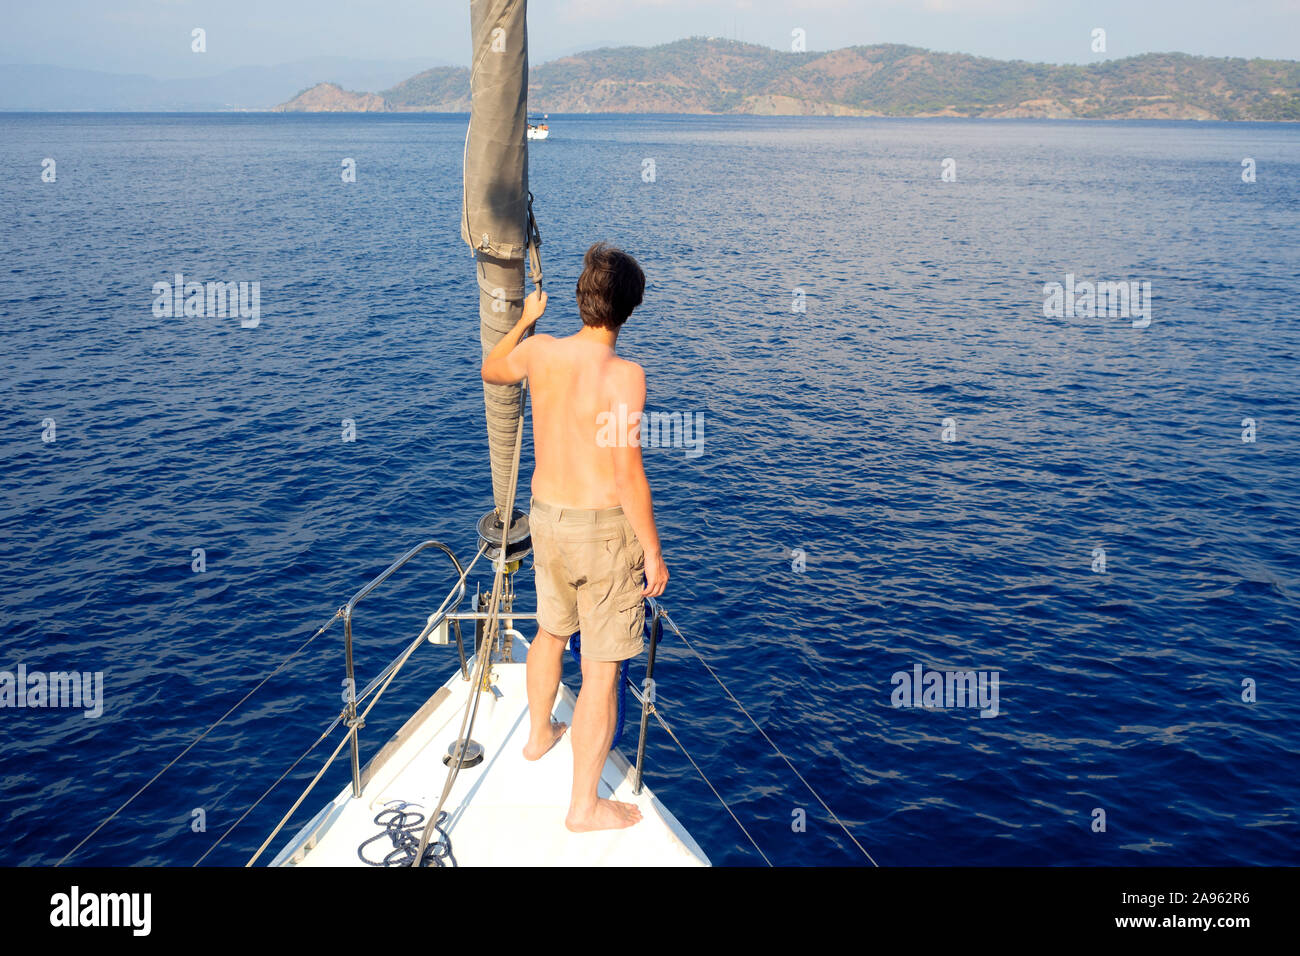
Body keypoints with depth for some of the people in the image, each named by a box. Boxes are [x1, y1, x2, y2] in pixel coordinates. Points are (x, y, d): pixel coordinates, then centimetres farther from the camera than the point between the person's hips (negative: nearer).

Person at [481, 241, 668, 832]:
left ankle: (539, 735, 52)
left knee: (551, 628, 29)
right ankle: (585, 806, 15)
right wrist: (653, 551, -10)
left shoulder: (539, 351, -4)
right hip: (604, 527, -7)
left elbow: (491, 370, 20)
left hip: (545, 516, 7)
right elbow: (628, 475, -21)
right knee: (601, 669, 5)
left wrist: (525, 318, 33)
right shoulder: (623, 375, -22)